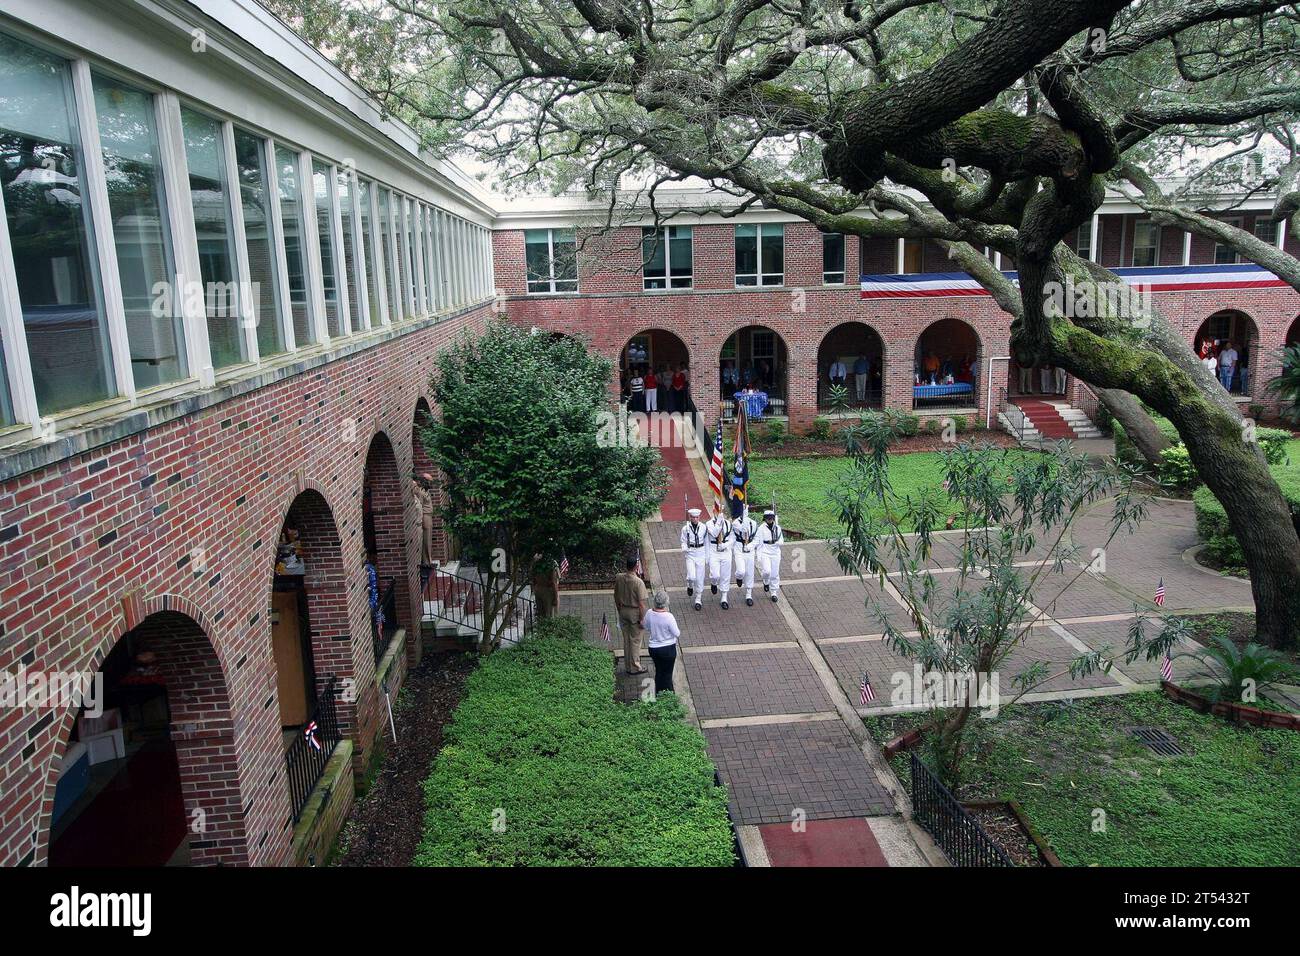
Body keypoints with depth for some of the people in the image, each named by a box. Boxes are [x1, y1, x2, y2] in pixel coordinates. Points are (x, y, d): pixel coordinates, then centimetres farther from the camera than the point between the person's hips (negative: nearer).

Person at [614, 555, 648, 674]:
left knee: (626, 640, 16)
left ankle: (628, 666, 27)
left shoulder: (619, 578, -7)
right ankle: (635, 667, 18)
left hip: (623, 611, 6)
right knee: (635, 641, 8)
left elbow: (616, 597, 6)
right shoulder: (638, 582, -24)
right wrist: (642, 619, -10)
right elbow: (641, 603, -21)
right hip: (635, 613, -5)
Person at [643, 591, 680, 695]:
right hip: (668, 649, -4)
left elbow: (647, 628, 4)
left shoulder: (649, 614, -13)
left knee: (658, 671, 23)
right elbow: (677, 634, -18)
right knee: (667, 674, 12)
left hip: (653, 648, 4)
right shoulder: (668, 617, -27)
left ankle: (658, 694, 35)